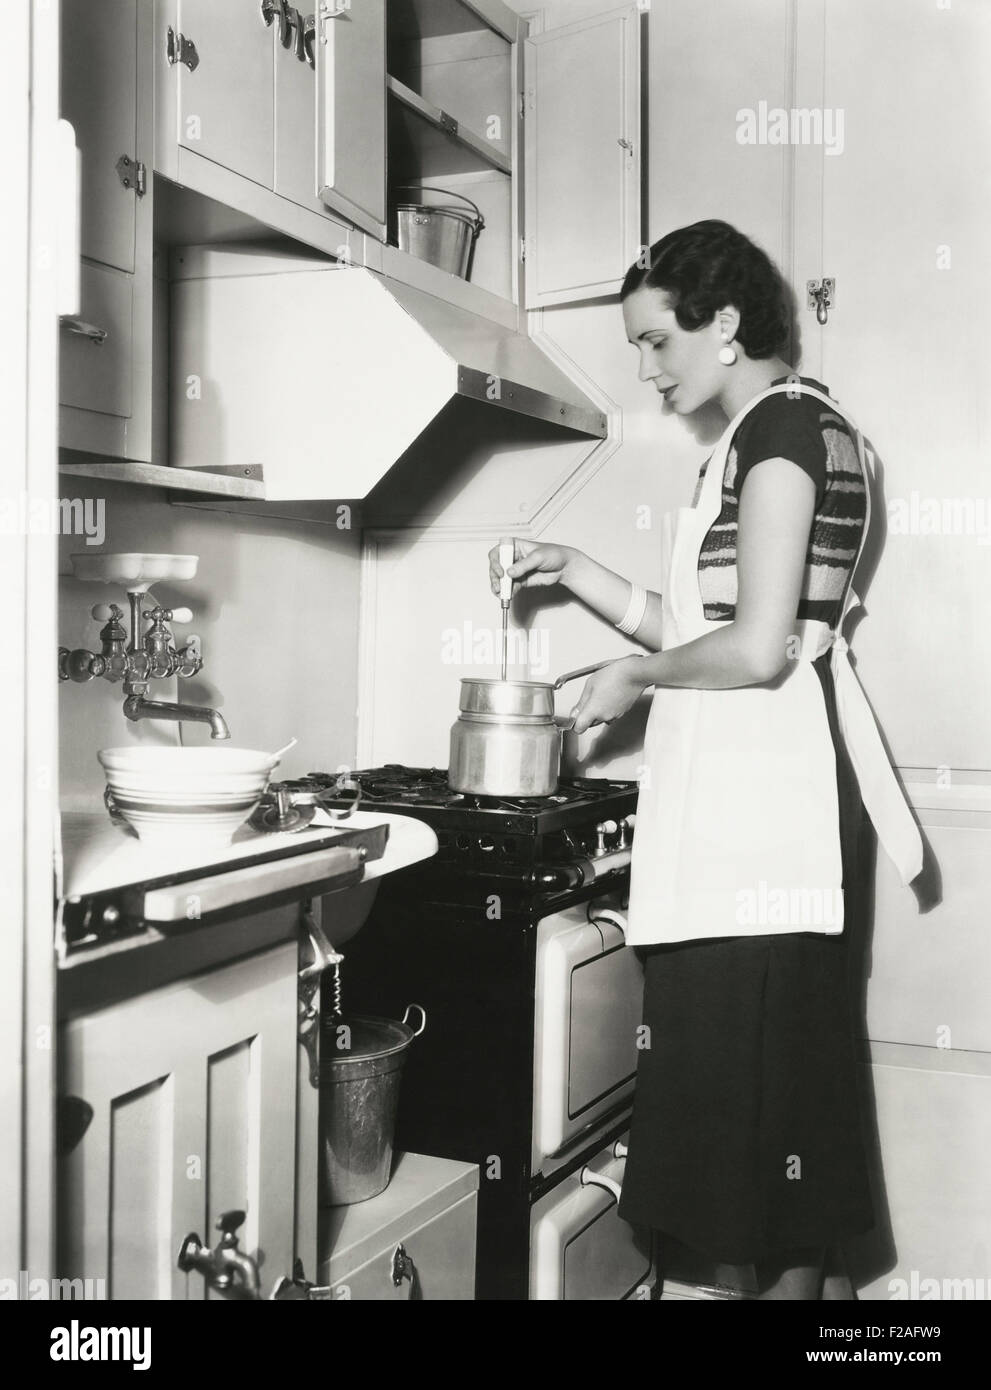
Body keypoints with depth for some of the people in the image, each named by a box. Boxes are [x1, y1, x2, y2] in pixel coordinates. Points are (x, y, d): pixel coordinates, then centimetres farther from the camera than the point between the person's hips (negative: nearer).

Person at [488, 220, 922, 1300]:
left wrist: (635, 676, -6)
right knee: (786, 1049, 14)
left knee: (754, 1048, -3)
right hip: (739, 779, 10)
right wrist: (570, 571, 12)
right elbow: (702, 627, 17)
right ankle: (814, 1270, 26)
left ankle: (784, 1271, 10)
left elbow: (757, 647, -20)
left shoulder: (784, 423, -11)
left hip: (764, 775, -10)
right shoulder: (769, 432, 19)